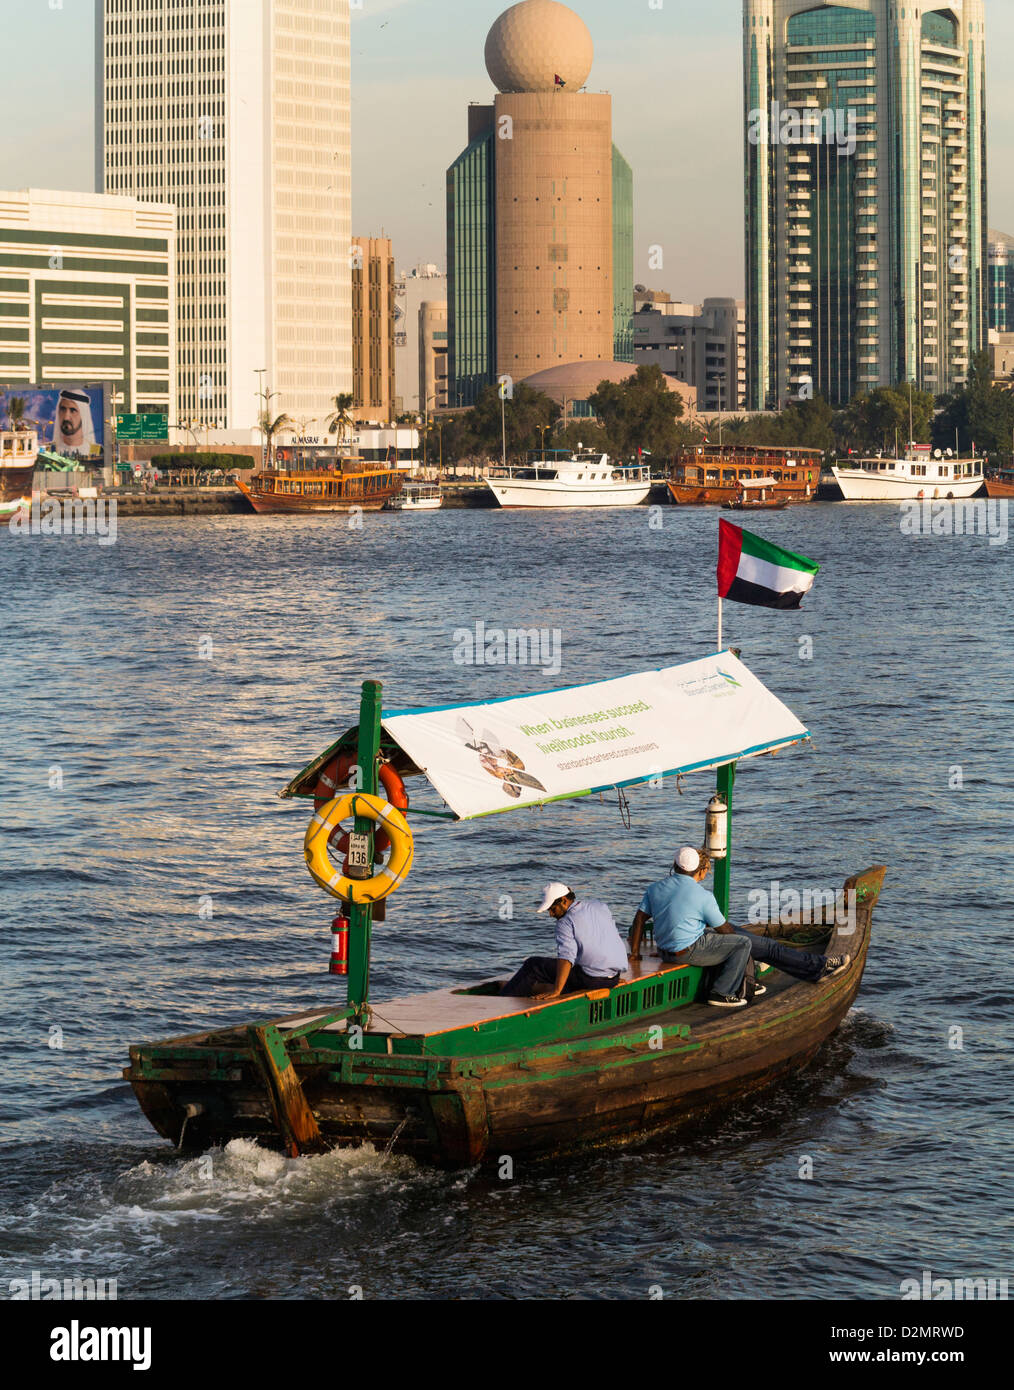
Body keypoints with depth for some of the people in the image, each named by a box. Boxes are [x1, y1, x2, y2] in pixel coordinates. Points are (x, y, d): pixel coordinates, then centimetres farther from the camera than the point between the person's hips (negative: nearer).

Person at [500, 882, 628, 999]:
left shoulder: (565, 923, -13)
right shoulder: (599, 906, 10)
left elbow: (566, 957, -26)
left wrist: (556, 991, -30)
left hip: (591, 979, -7)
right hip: (615, 977, 7)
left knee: (533, 965, 3)